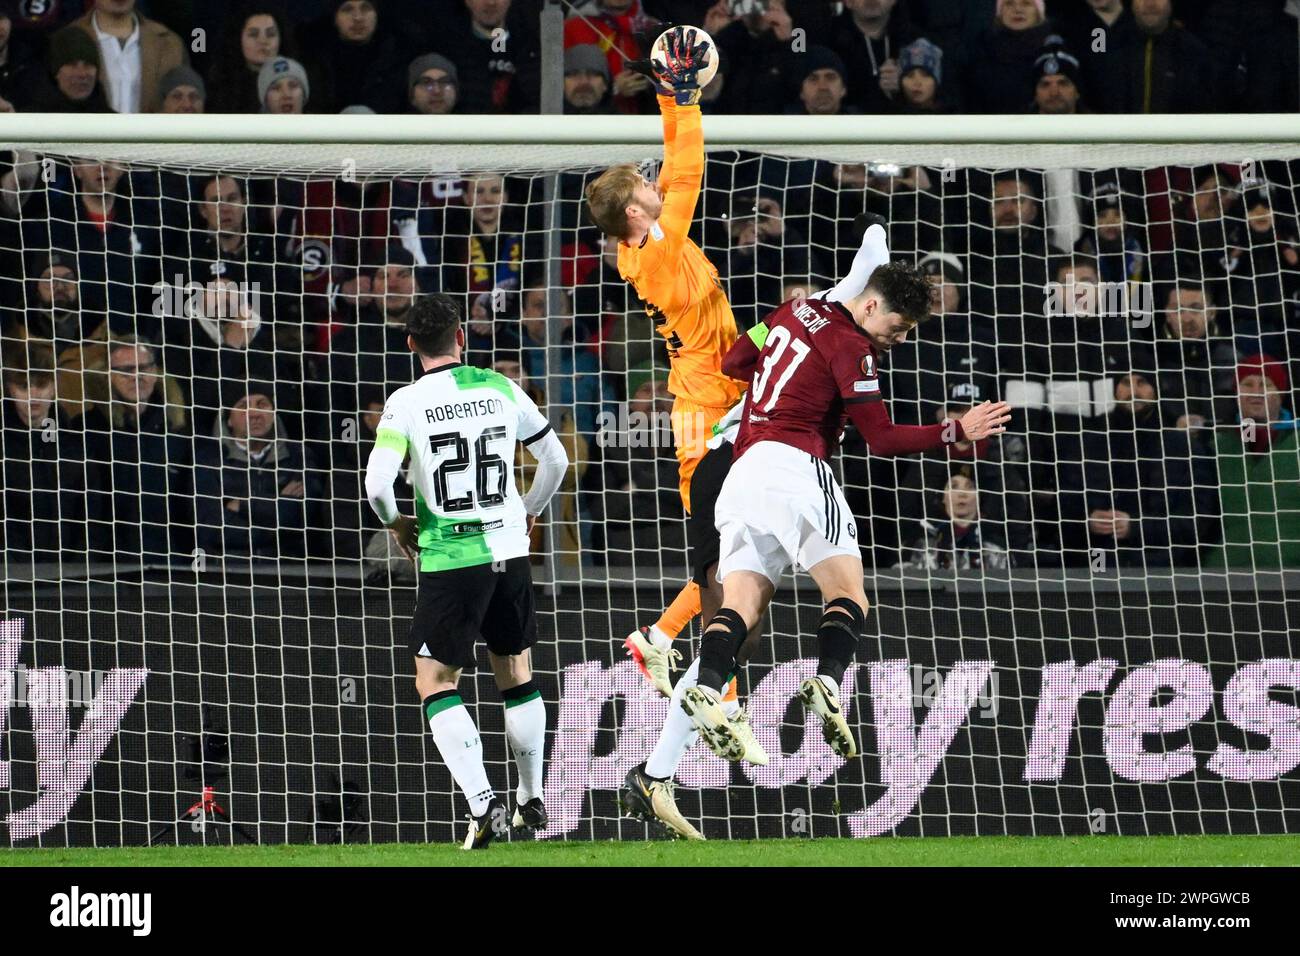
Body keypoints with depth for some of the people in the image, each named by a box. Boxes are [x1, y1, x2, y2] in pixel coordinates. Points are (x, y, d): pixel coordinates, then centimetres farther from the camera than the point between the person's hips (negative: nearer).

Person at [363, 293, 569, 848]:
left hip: (449, 558, -4)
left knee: (434, 683, 3)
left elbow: (377, 484, -17)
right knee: (516, 677, 19)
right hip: (508, 550, 4)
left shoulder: (407, 403, -9)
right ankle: (532, 799, 27)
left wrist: (396, 524, 4)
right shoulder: (500, 389, 2)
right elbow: (555, 459, 10)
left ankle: (482, 805, -12)